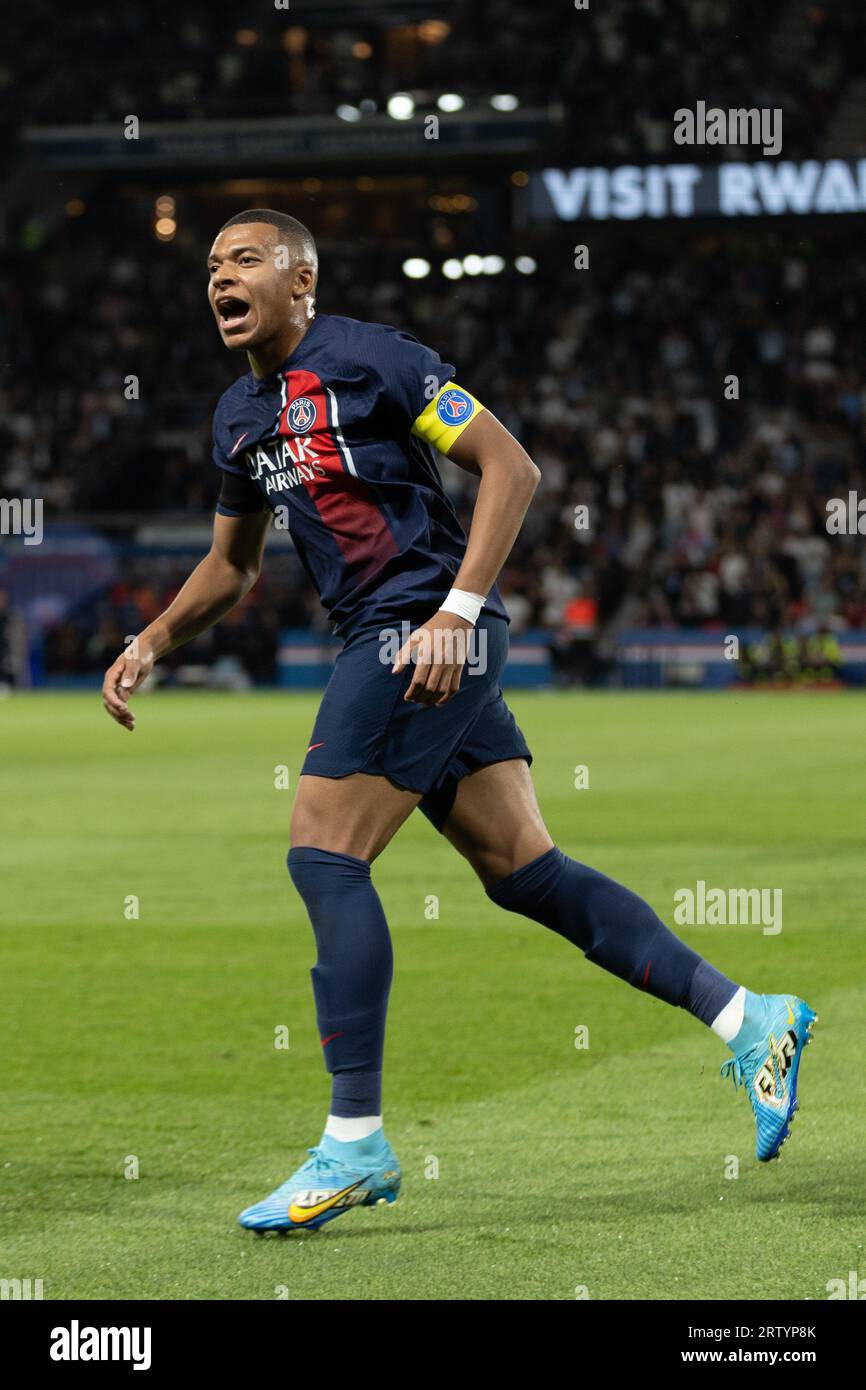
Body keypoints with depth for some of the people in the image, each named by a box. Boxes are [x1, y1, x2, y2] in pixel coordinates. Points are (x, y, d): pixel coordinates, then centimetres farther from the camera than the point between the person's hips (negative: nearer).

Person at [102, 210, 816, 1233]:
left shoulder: (367, 358, -8)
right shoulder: (238, 417, 17)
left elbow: (510, 467, -10)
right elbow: (231, 564, 30)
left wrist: (457, 610, -18)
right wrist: (152, 643, 15)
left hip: (428, 630, -8)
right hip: (380, 641, 8)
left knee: (323, 856, -13)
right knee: (524, 872, 5)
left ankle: (355, 1144, -10)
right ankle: (748, 1022, 10)